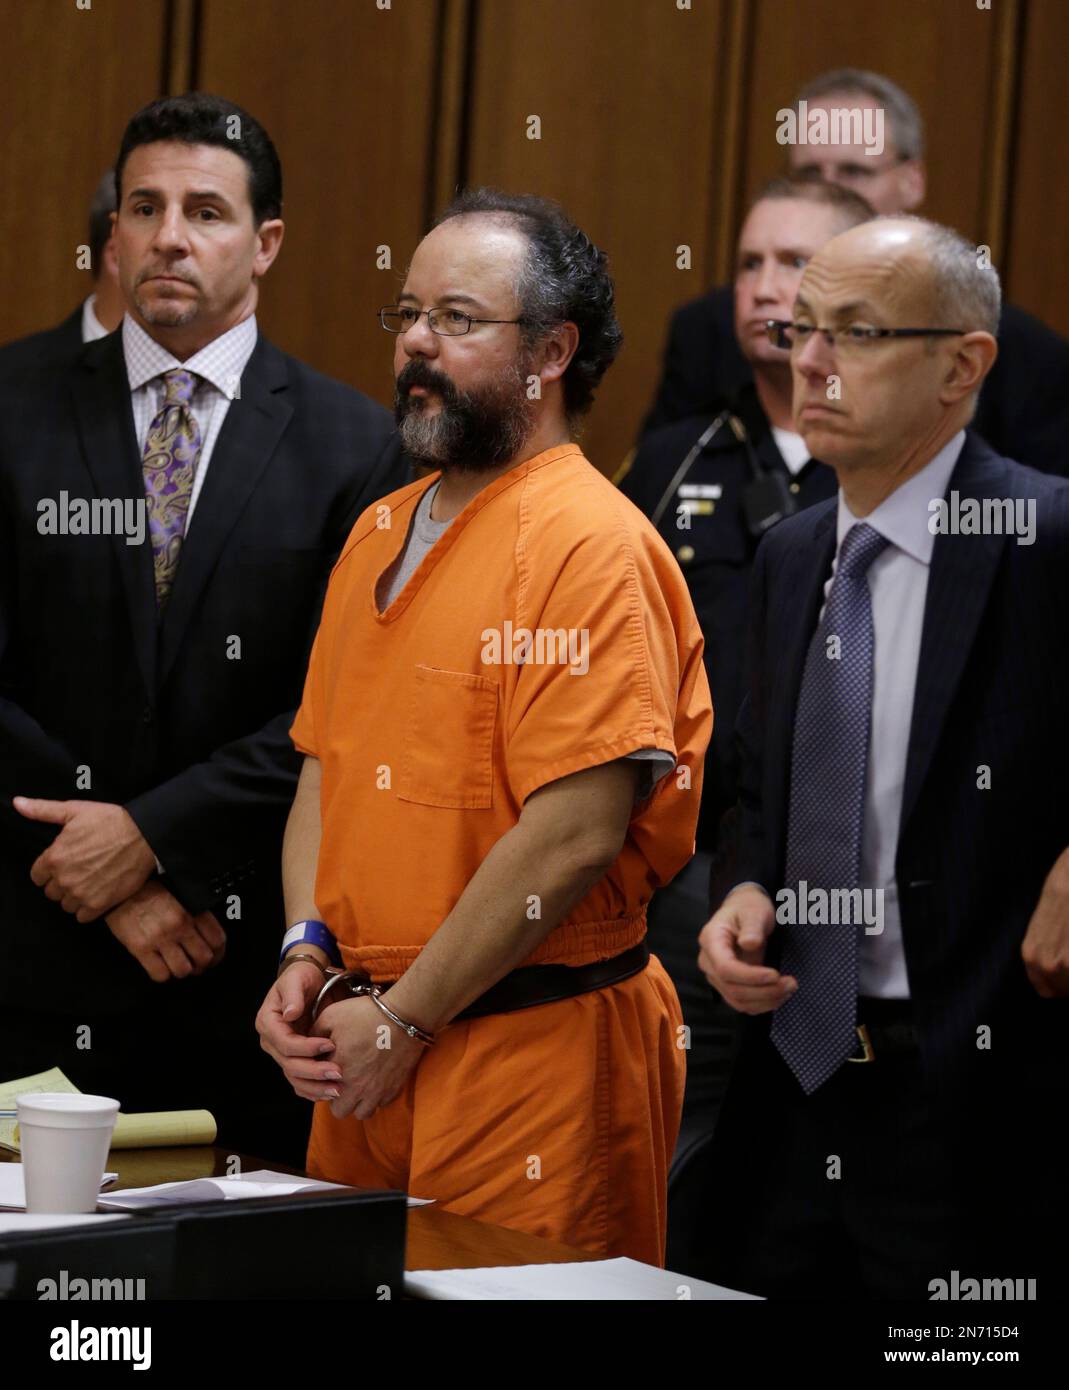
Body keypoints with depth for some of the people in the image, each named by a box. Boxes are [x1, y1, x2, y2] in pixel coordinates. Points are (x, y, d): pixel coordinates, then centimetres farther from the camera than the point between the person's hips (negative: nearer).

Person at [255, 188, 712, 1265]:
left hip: (532, 1050, -8)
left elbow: (577, 835, -20)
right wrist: (307, 953, 2)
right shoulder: (379, 535, 14)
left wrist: (402, 1024, -15)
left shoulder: (591, 547, -13)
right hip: (369, 1049, 8)